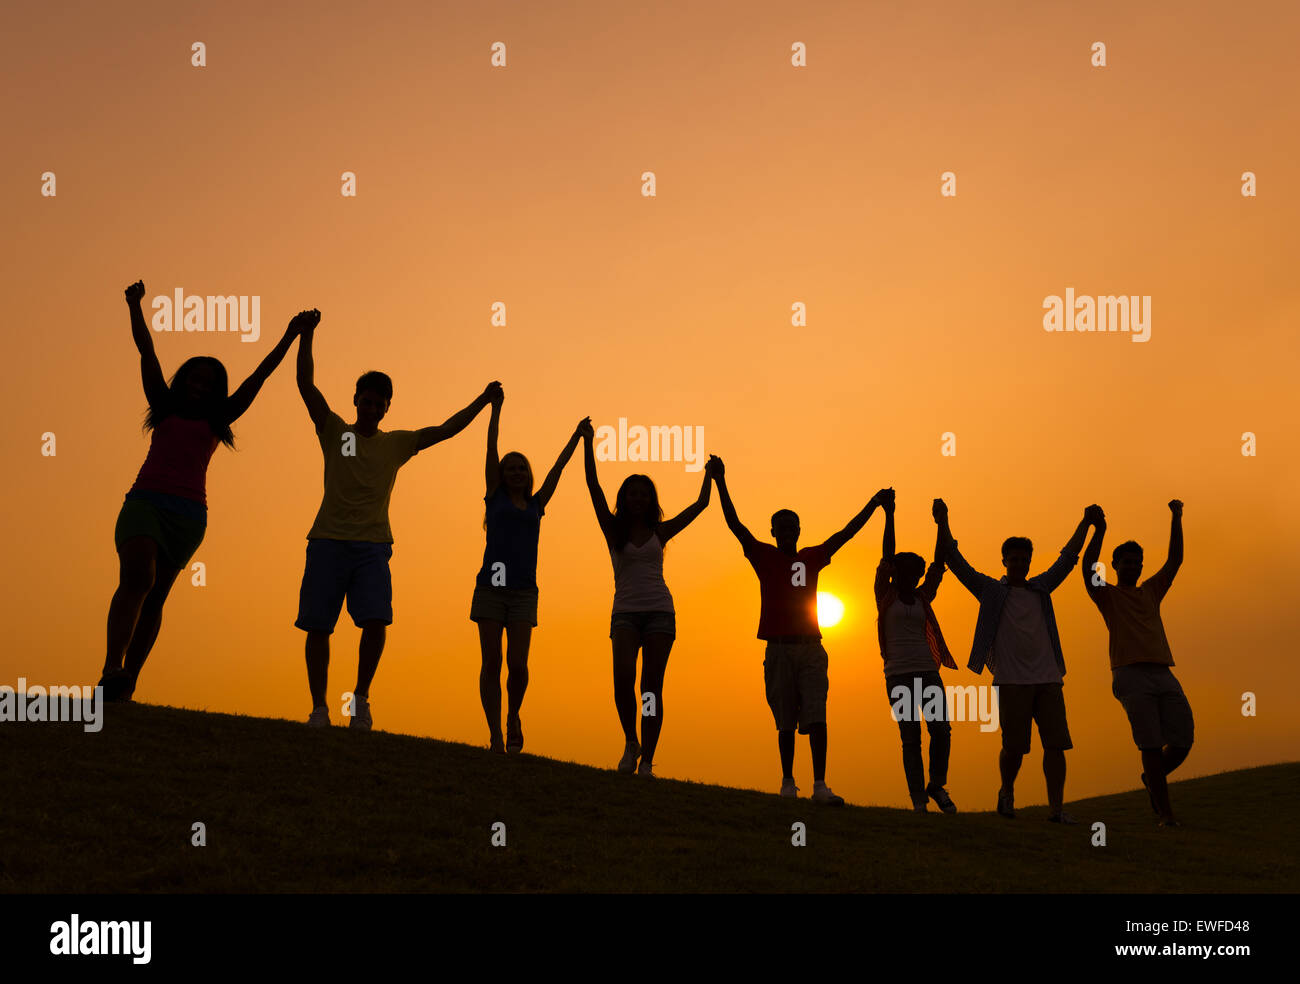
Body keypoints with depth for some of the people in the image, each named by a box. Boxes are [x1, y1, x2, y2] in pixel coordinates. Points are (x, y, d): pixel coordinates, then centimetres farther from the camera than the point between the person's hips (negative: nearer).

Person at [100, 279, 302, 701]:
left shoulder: (217, 421, 17)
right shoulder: (164, 408, 17)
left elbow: (259, 376, 18)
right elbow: (147, 353, 13)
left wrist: (290, 336, 19)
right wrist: (135, 307, 9)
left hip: (188, 516, 2)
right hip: (144, 503, -1)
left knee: (154, 598, 0)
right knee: (137, 579, -22)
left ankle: (125, 686, 0)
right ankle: (112, 670, -34)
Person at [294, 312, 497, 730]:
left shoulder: (397, 443, 14)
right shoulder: (335, 432, 9)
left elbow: (444, 430, 14)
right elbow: (307, 385, -1)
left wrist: (481, 402, 7)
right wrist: (306, 337, -10)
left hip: (373, 546, 1)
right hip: (328, 541, -1)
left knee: (376, 621, -15)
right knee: (317, 627, -1)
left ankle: (361, 698, 2)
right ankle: (319, 708, 10)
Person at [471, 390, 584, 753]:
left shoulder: (535, 505, 16)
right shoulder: (495, 497, 11)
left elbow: (558, 467, 20)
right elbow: (491, 449, 9)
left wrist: (577, 437, 24)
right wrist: (495, 407, 9)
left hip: (524, 592, 1)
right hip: (491, 587, -1)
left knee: (518, 664, -8)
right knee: (492, 663, -4)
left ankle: (513, 715, 19)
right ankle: (495, 734, 3)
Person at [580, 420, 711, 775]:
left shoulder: (660, 532, 13)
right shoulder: (614, 530, 9)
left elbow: (699, 505, 19)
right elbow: (594, 487, 2)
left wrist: (710, 476, 18)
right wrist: (588, 442, -2)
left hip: (660, 612, 1)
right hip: (625, 612, -1)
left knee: (652, 685, -5)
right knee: (624, 677, -22)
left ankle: (647, 762, -4)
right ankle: (630, 742, 1)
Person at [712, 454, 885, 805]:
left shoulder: (812, 557, 15)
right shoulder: (764, 557, 7)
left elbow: (846, 533, 16)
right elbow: (735, 524, -2)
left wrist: (874, 503, 13)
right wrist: (720, 481, -11)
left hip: (810, 648, 1)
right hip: (778, 649, -1)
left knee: (817, 718, -7)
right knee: (785, 721, 4)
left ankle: (820, 785, -8)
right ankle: (787, 783, 13)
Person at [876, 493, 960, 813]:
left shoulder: (923, 597, 13)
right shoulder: (885, 596, 4)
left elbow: (938, 564, 8)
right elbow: (886, 560, -2)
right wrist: (888, 516, -6)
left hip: (928, 671, 3)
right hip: (898, 675, -3)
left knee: (941, 730, -7)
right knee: (910, 737, -3)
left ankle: (937, 786, 13)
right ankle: (918, 798, 5)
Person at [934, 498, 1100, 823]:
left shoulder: (1040, 588, 17)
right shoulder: (990, 590, 7)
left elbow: (1067, 559, 20)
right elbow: (956, 562, 0)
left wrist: (1085, 523, 15)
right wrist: (943, 524, -10)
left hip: (1048, 678, 3)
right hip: (1011, 681, -3)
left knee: (1056, 743, -5)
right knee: (1014, 747, -4)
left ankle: (1056, 807, -1)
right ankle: (1007, 793, 22)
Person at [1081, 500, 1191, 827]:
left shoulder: (1152, 591, 26)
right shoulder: (1108, 595, 11)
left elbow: (1175, 559, 23)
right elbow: (1088, 569, -7)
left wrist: (1176, 519, 18)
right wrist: (1099, 531, -10)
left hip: (1163, 674, 5)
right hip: (1131, 676, -5)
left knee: (1182, 742, -2)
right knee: (1151, 744, -10)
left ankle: (1152, 779, 26)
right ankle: (1165, 811, -4)